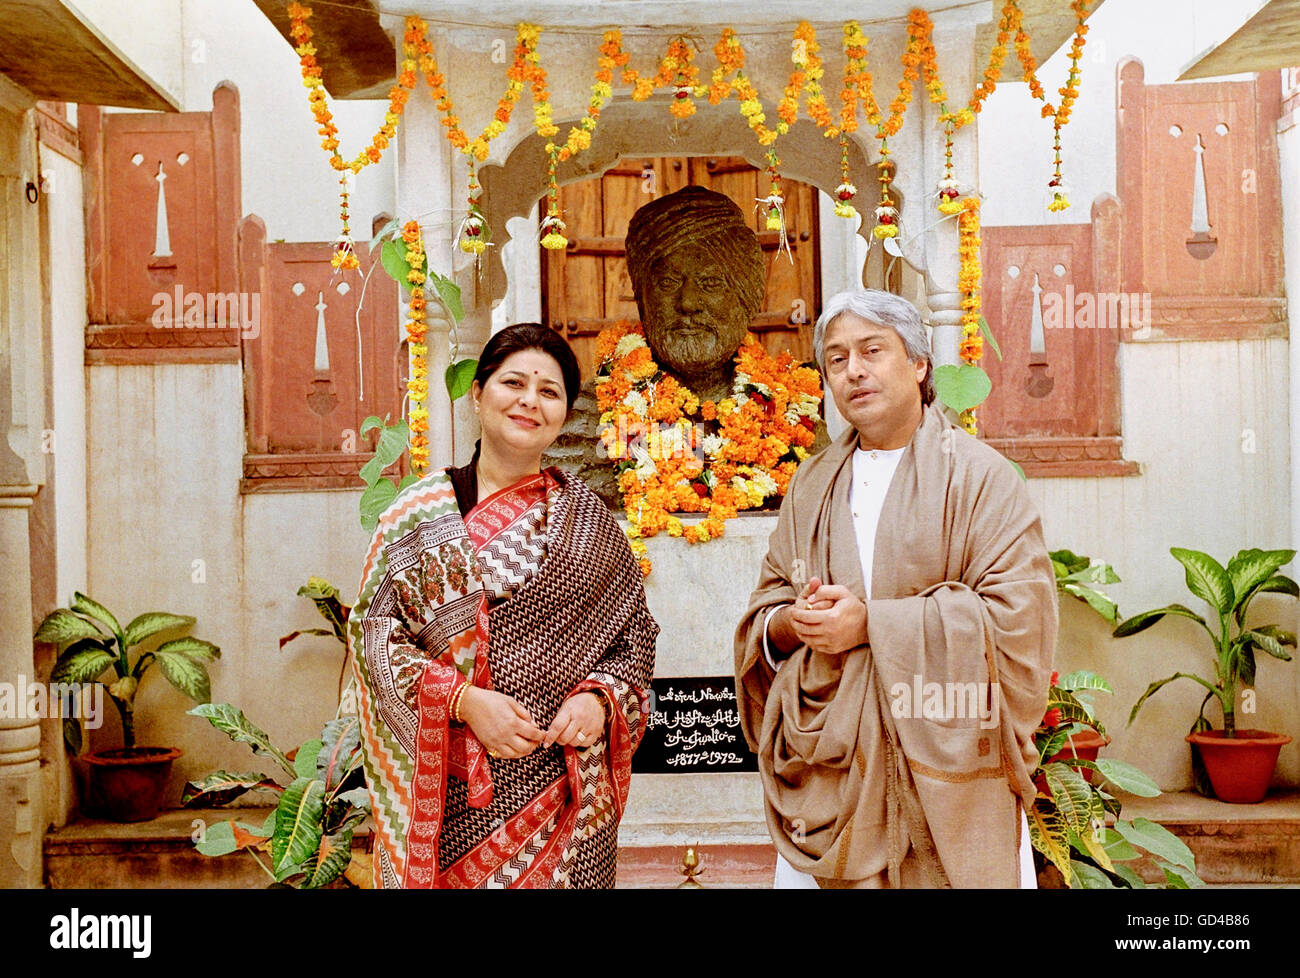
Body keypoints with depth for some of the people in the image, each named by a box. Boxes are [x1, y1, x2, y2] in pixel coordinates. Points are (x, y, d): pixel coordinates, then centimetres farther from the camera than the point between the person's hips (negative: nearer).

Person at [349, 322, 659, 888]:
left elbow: (634, 634, 8)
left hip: (560, 784, 1)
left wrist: (599, 697, -11)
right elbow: (374, 631, -3)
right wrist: (464, 700, -15)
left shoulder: (585, 518, 5)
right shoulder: (417, 512, 3)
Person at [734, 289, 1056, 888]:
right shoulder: (811, 485, 13)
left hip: (943, 767, -3)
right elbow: (765, 609, 14)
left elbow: (1017, 616, -13)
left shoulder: (977, 475, -3)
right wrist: (792, 623, -10)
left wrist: (871, 623, -17)